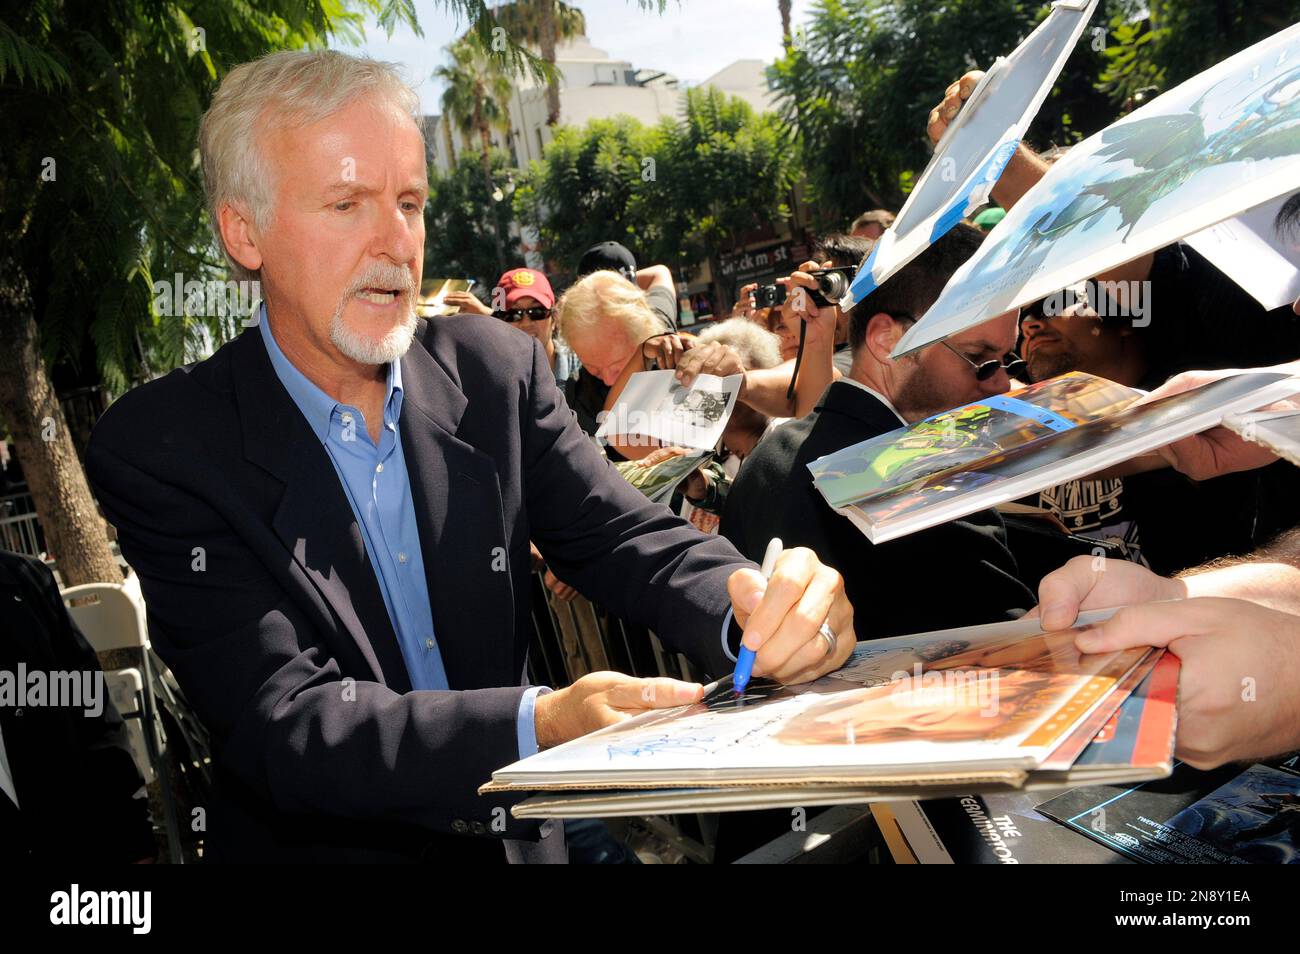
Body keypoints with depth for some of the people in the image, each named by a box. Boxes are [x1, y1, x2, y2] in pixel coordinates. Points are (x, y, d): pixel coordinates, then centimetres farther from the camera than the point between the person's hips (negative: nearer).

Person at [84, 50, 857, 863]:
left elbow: (628, 541, -2)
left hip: (530, 832, 3)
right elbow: (281, 724, -19)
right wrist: (541, 726, -33)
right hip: (331, 841, -2)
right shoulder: (160, 447, -11)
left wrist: (760, 609, -24)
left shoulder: (497, 370, 0)